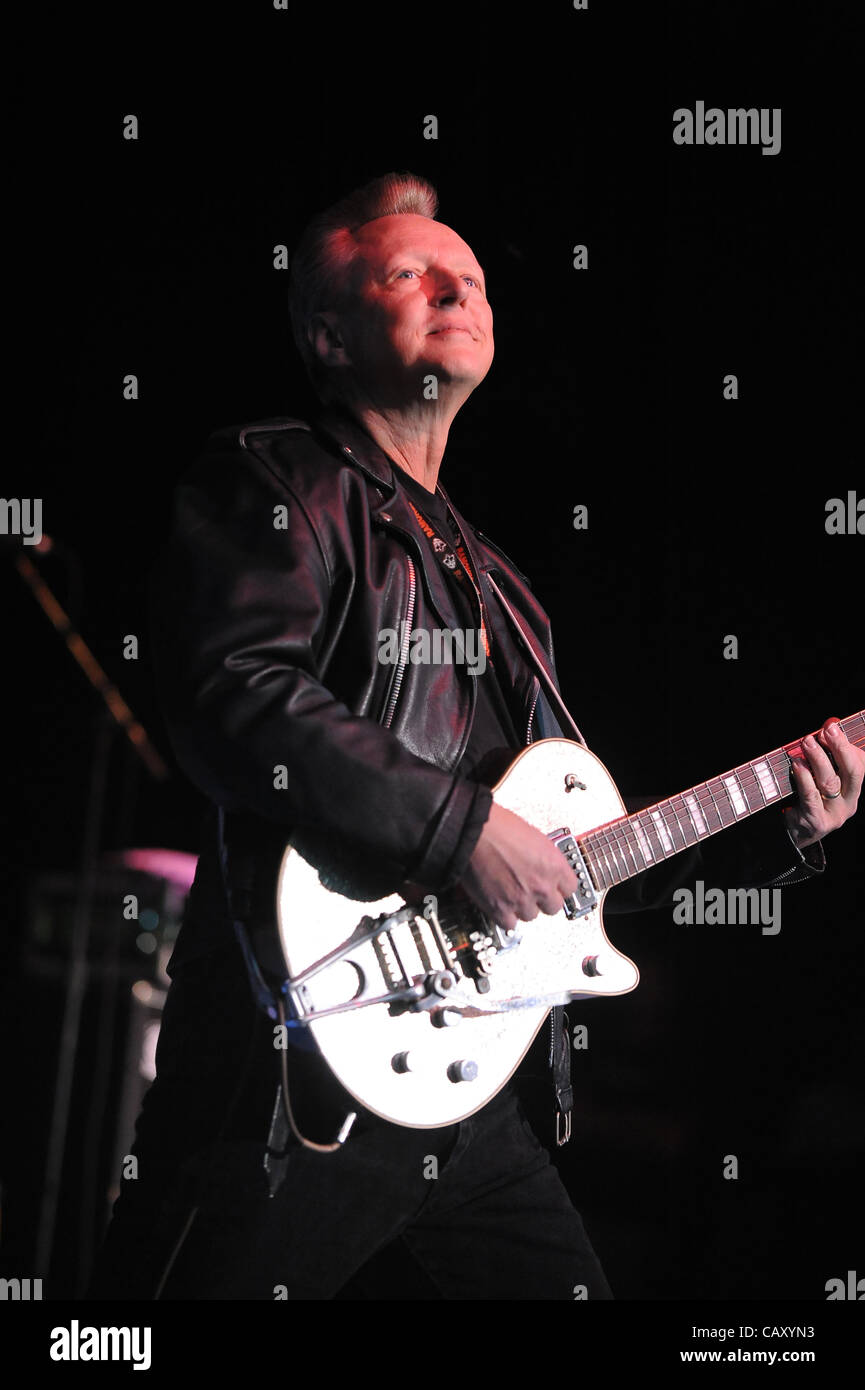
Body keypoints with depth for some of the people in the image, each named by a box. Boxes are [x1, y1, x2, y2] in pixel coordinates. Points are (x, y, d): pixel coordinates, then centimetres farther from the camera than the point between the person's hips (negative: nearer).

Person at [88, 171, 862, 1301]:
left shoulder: (492, 584, 24)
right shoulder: (274, 480, 0)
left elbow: (575, 854, 25)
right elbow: (232, 700, -20)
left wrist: (774, 833, 15)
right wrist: (465, 827, -19)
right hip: (299, 1090, -8)